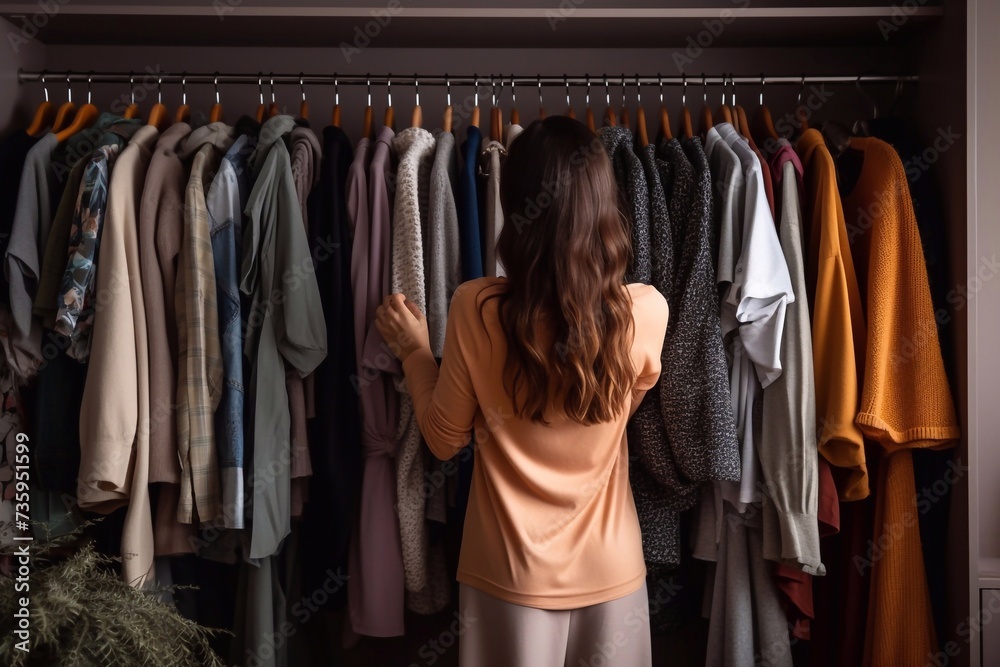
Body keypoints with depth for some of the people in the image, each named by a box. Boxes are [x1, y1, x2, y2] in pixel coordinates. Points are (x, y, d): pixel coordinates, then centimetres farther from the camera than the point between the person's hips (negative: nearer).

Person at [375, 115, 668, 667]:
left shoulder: (477, 308, -19)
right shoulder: (646, 311, -14)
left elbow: (444, 439, -7)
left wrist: (414, 351, 7)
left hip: (511, 573, -1)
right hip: (609, 570, 2)